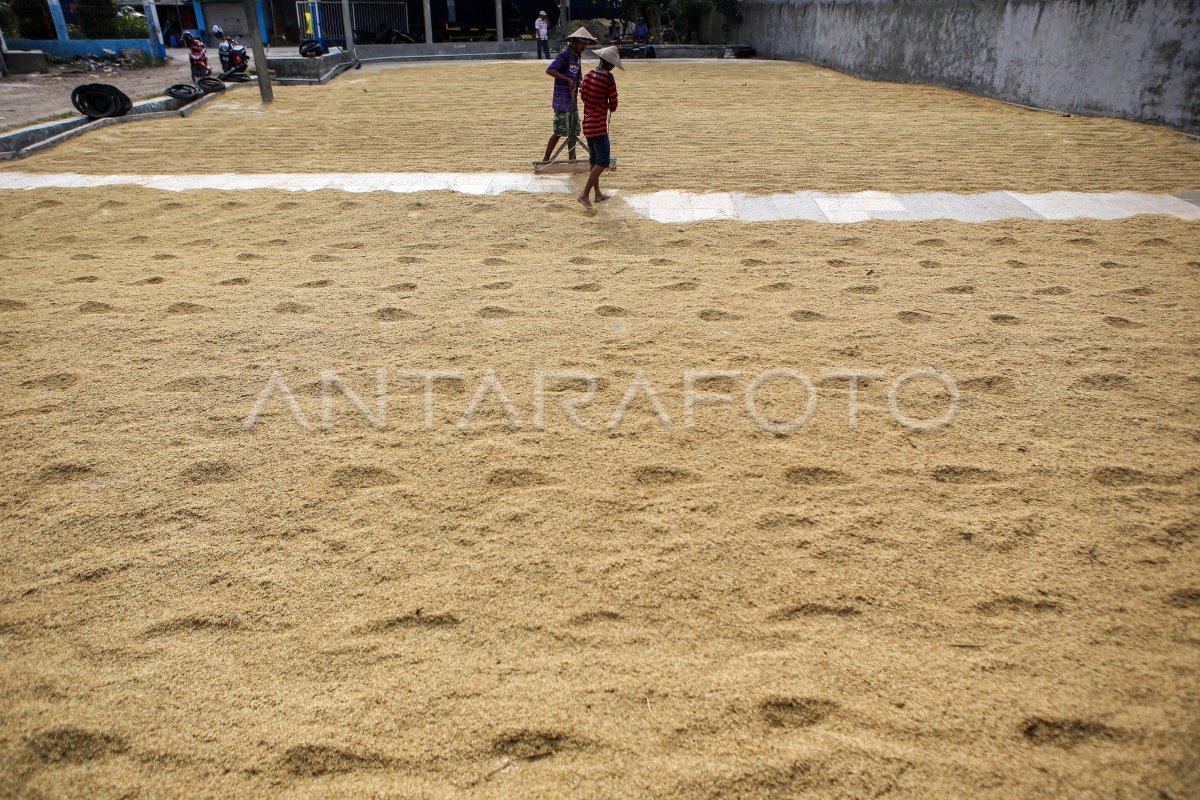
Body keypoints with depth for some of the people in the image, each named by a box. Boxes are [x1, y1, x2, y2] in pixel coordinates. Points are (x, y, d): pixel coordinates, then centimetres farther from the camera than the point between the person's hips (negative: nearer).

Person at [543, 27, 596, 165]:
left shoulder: (576, 56, 16)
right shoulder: (564, 55, -11)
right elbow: (549, 70, -21)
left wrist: (579, 84, 3)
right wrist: (568, 79, -23)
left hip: (572, 101, 9)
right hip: (562, 101, -9)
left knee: (574, 131, 9)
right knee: (560, 131, -9)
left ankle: (572, 159, 16)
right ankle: (546, 159, -2)